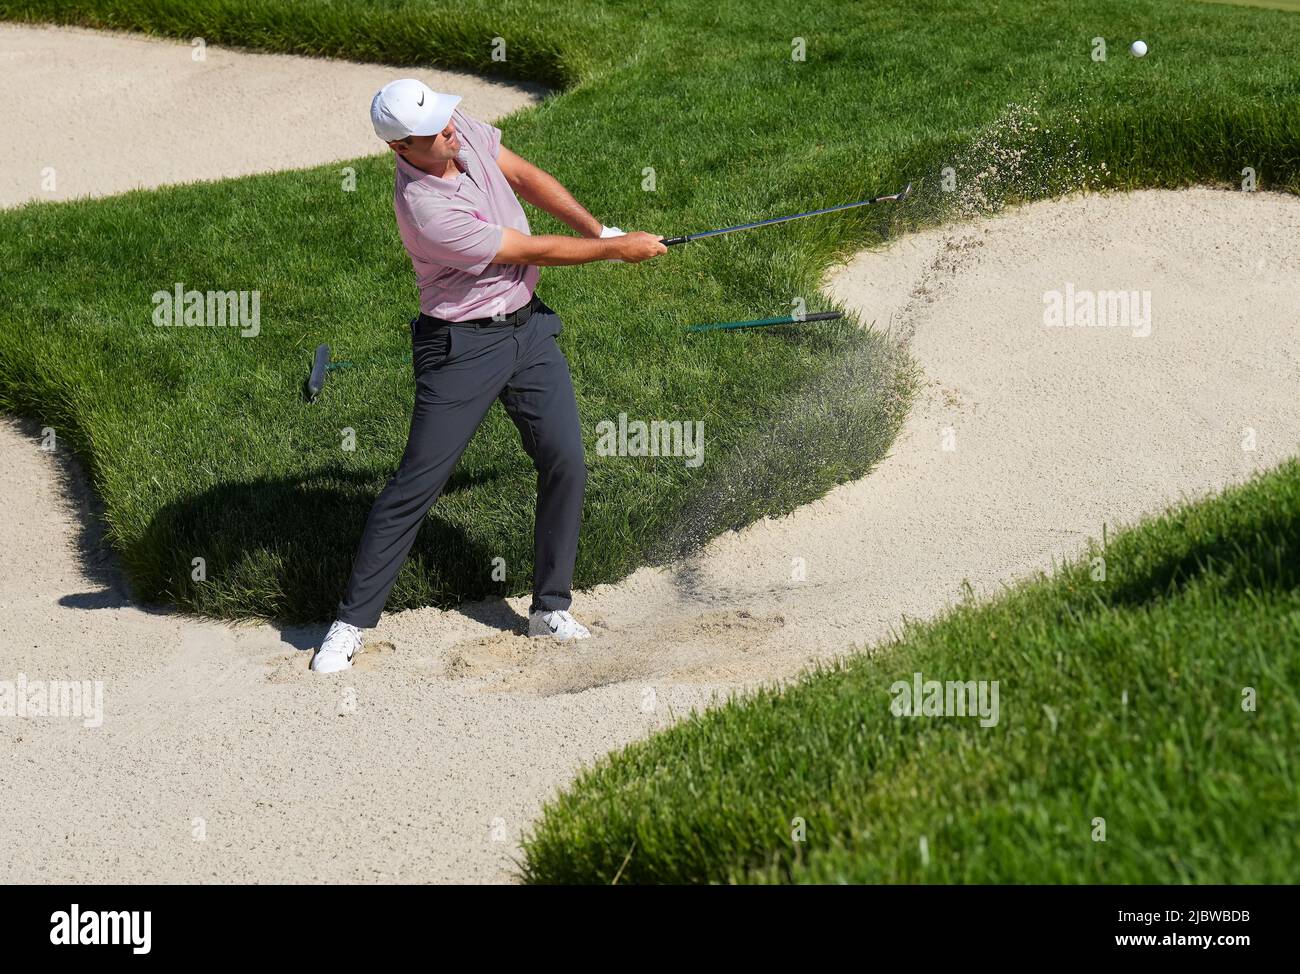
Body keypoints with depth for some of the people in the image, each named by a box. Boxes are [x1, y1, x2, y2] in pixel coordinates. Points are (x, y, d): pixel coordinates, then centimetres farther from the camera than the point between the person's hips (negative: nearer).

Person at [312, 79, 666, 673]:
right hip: (464, 346, -7)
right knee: (417, 481, -5)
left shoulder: (464, 131, -6)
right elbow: (534, 251, -19)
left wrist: (598, 229, -2)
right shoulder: (426, 210, -28)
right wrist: (618, 249, -9)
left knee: (564, 461, 1)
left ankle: (551, 608, 14)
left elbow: (526, 178, 9)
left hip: (529, 326, 7)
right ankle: (352, 622, 5)